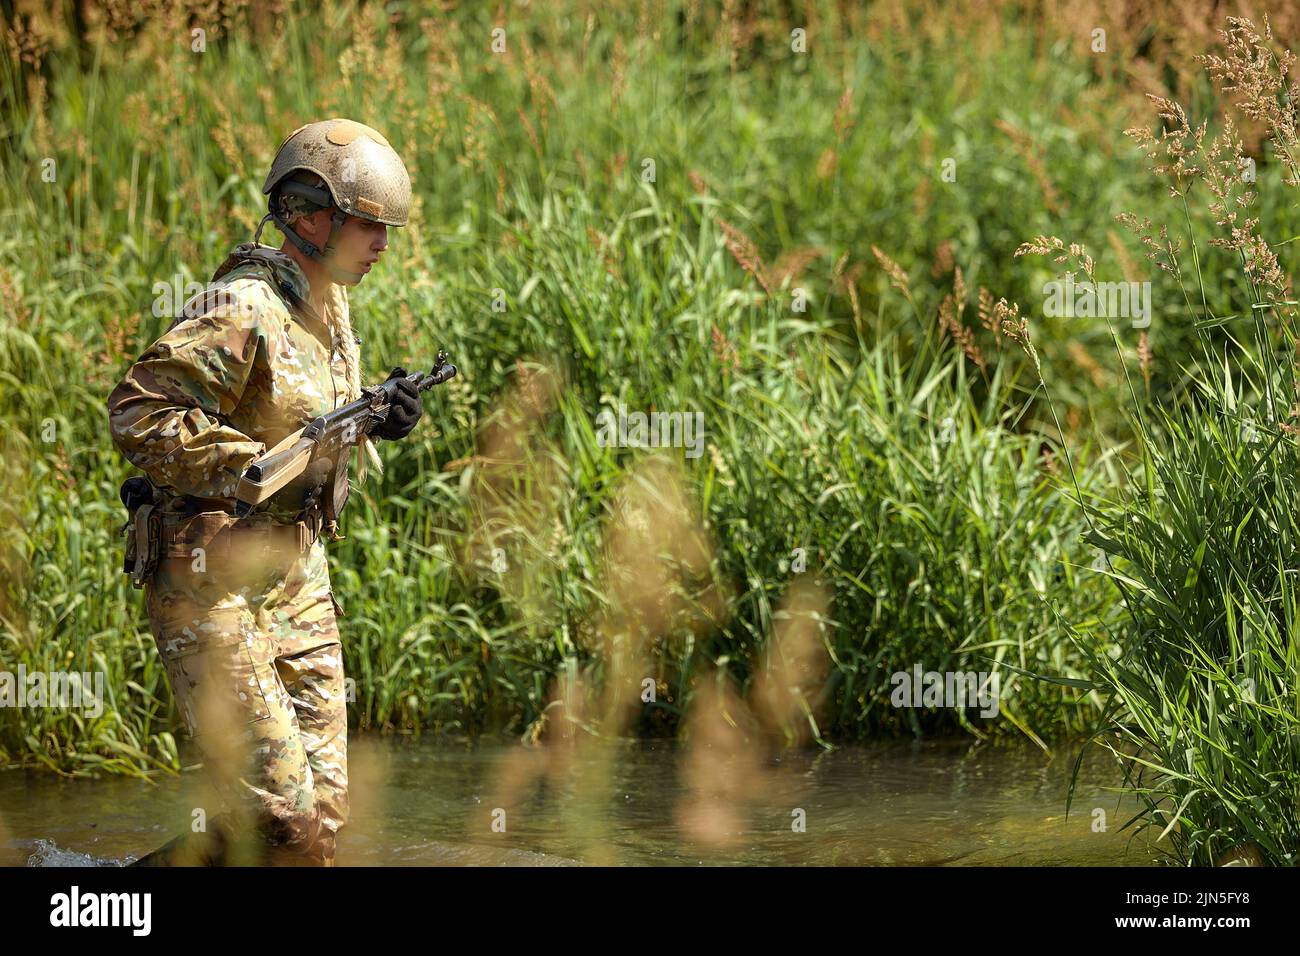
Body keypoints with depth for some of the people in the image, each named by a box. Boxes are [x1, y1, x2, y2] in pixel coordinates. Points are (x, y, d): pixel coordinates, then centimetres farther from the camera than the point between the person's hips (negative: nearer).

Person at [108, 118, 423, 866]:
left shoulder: (330, 306, 11)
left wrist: (377, 421, 2)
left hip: (297, 579, 9)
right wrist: (252, 468, -23)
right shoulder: (243, 312, -17)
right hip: (212, 585, -9)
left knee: (322, 813, 5)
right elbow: (137, 413, -23)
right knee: (278, 813, -12)